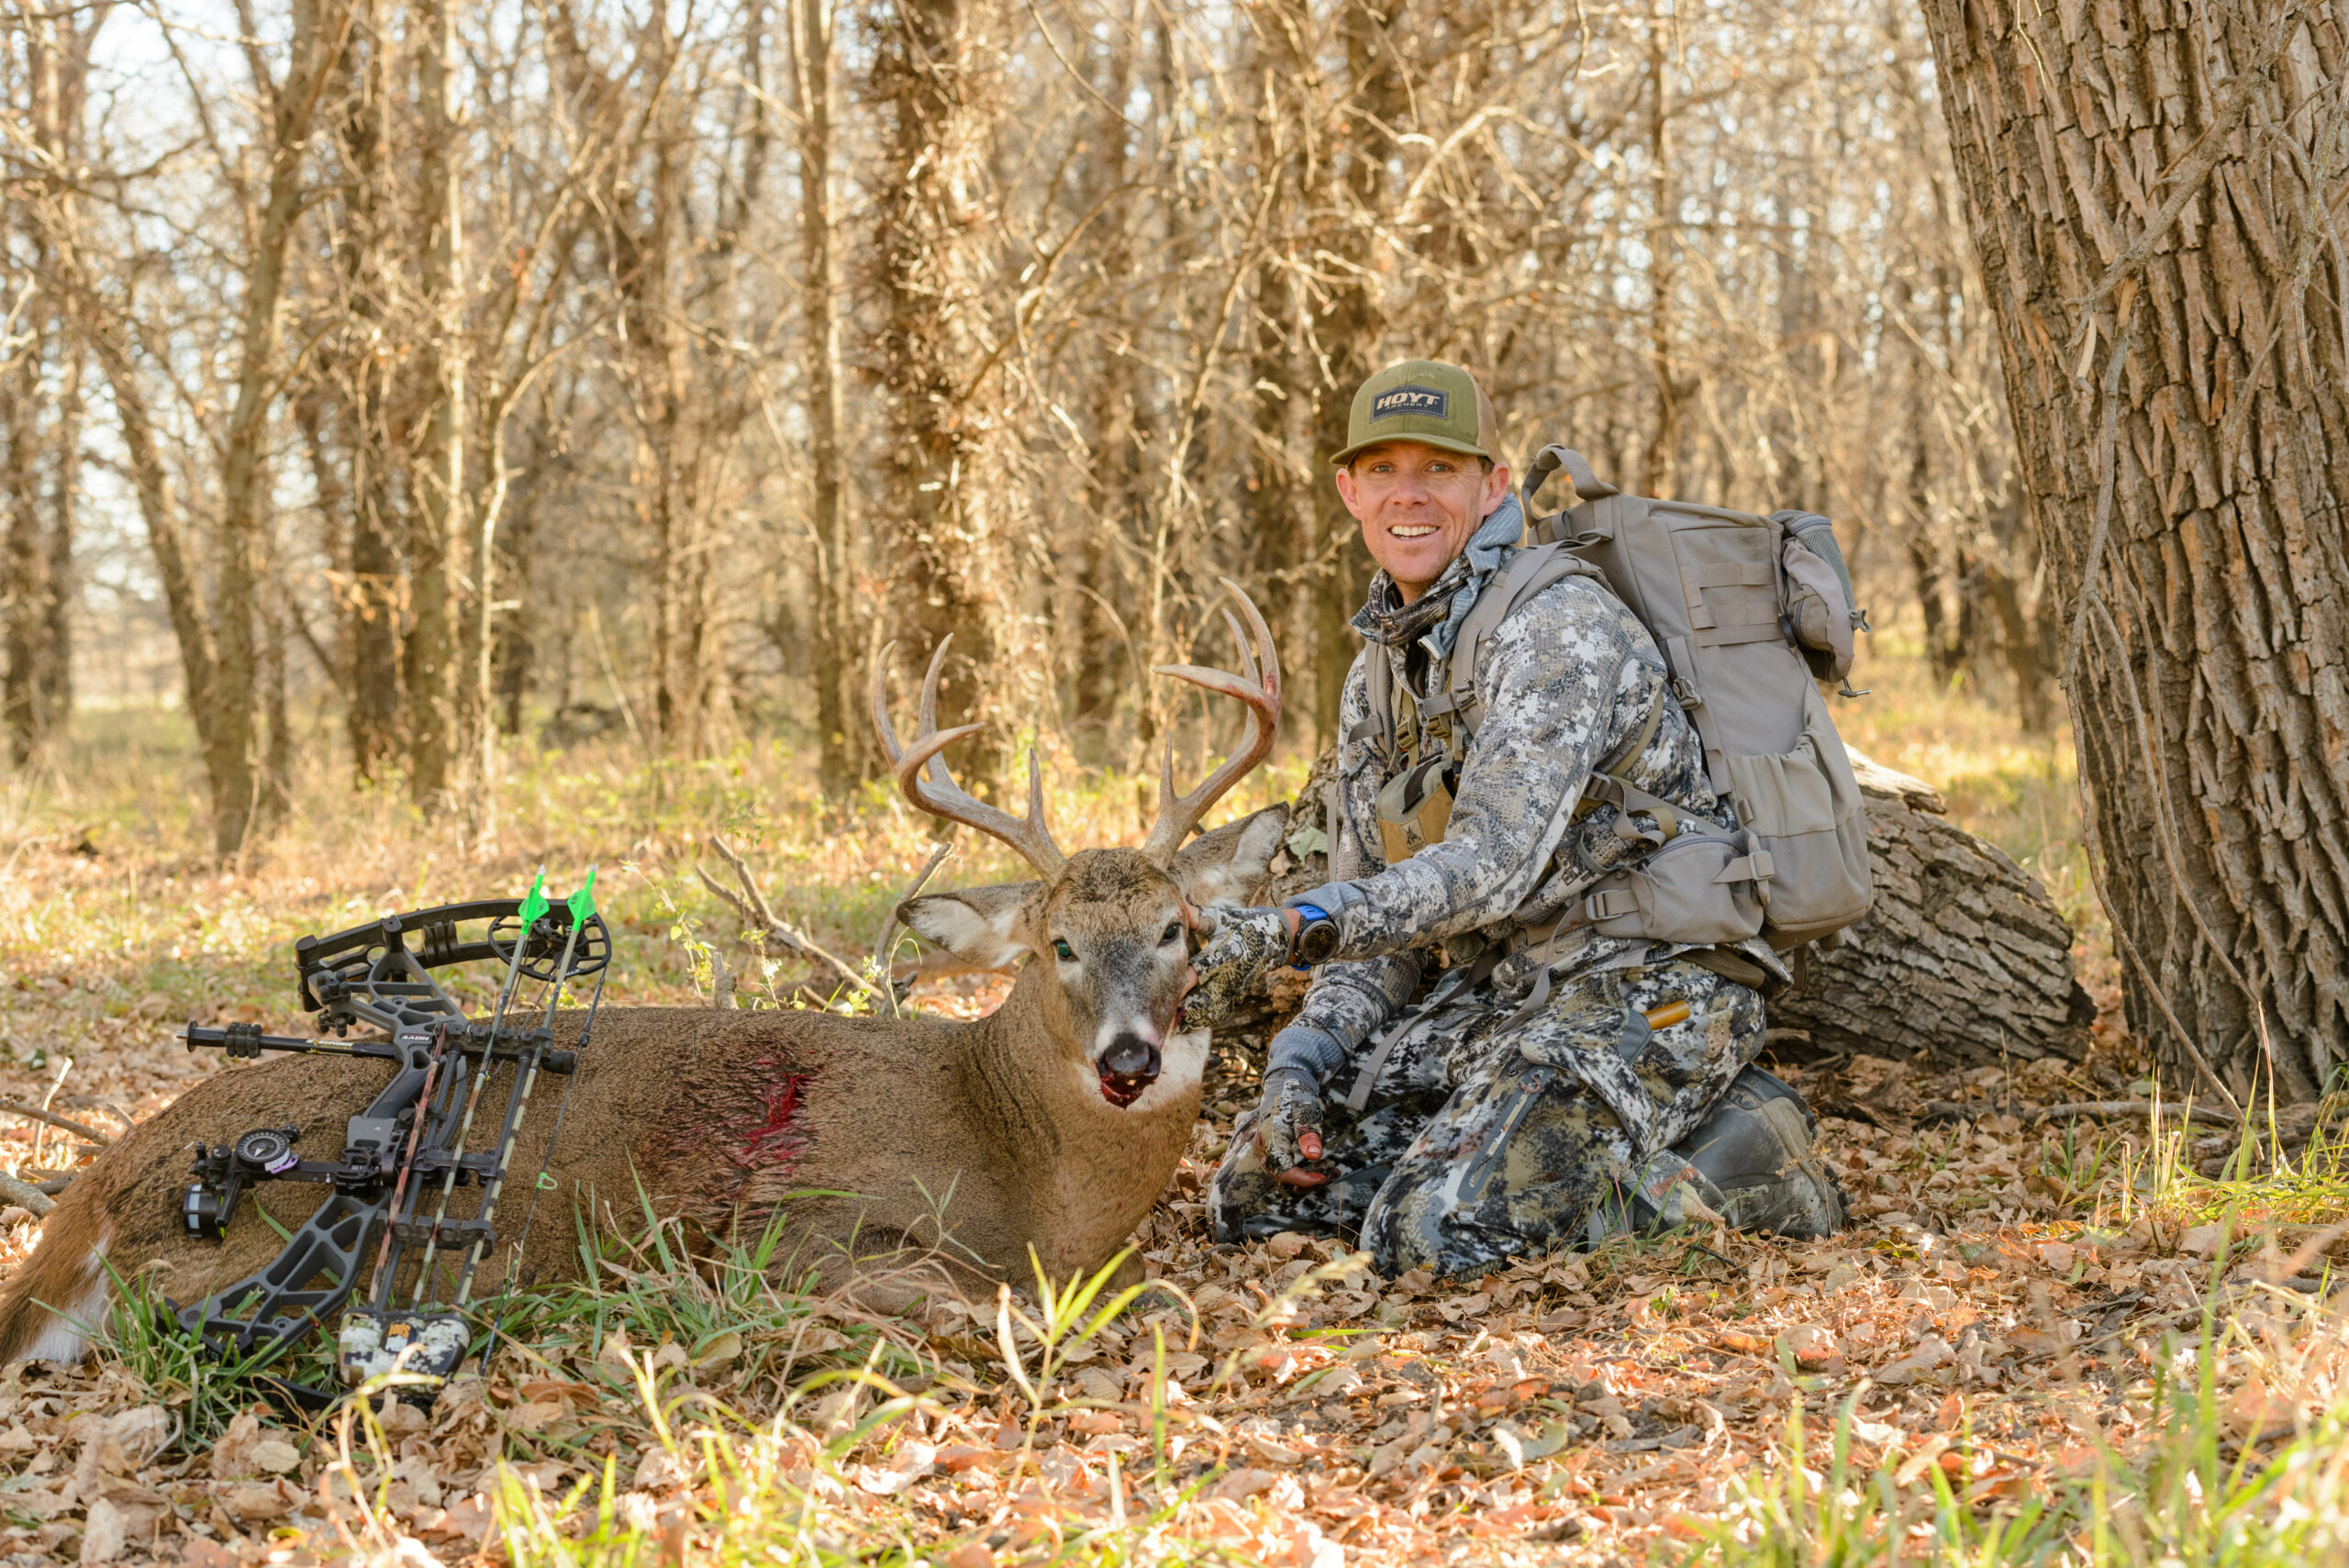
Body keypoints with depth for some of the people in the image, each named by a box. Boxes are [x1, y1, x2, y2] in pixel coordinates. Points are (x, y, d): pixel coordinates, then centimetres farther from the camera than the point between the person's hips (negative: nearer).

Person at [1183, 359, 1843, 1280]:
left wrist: (1292, 925, -37)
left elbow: (1494, 867, -26)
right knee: (1254, 1193, 2)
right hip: (1497, 993, 9)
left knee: (1432, 1233, -26)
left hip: (1644, 988, -9)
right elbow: (1378, 926, 13)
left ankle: (1734, 1166, -5)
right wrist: (1299, 1068, -4)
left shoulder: (1559, 625, -15)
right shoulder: (1378, 676, 12)